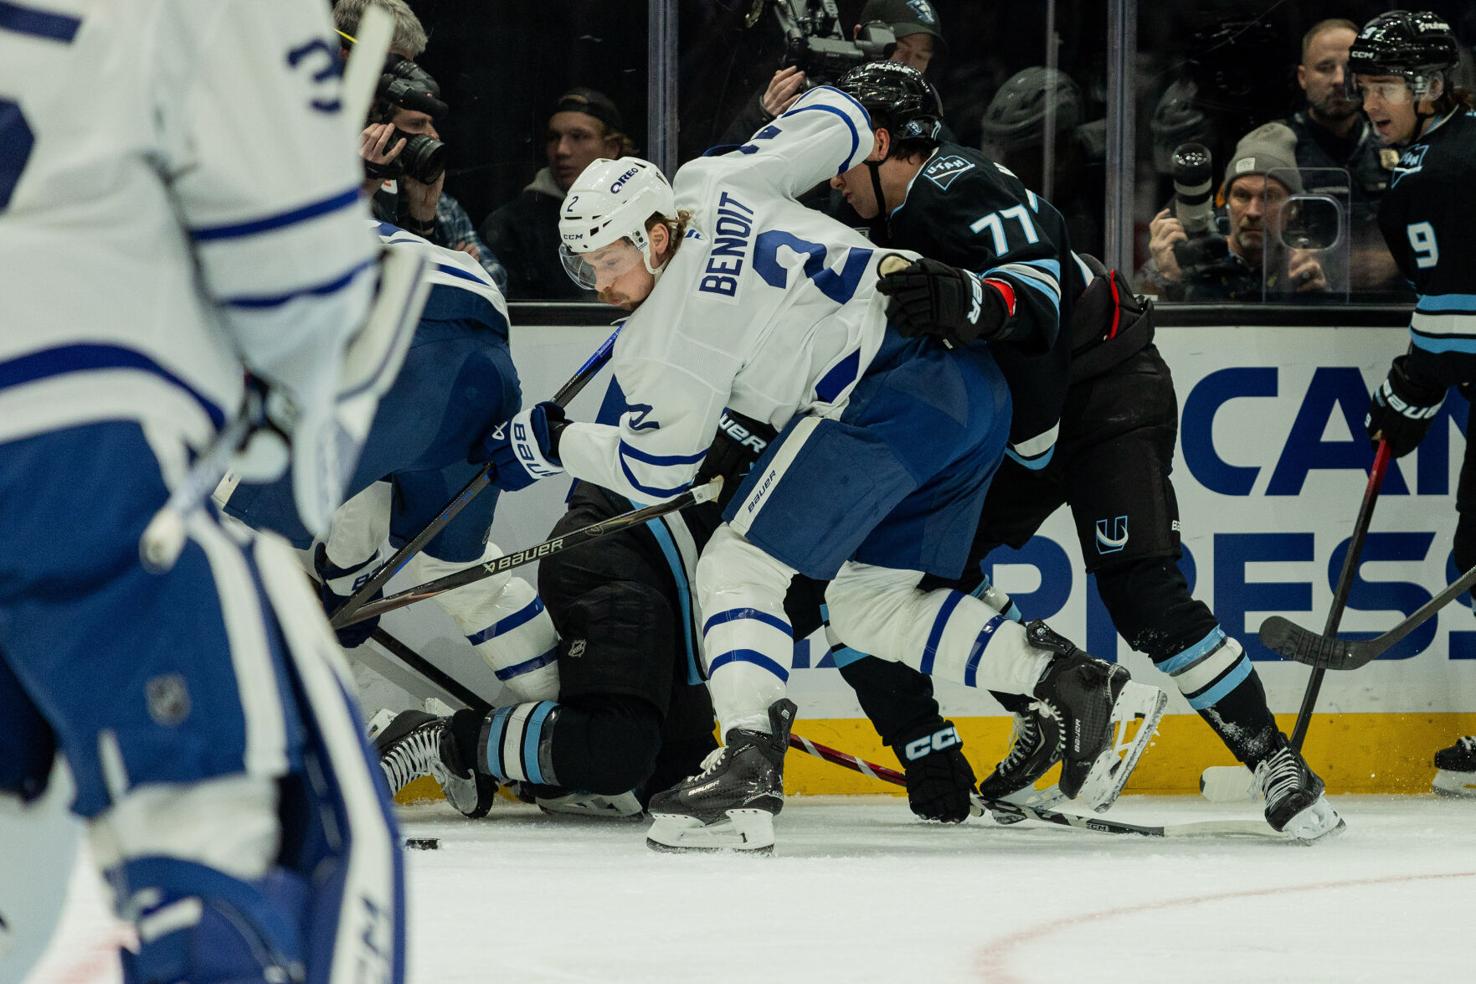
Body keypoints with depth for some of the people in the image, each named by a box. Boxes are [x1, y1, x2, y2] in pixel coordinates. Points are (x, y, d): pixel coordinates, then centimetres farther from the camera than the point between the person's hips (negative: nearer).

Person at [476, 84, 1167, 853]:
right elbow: (837, 120, 20)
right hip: (973, 386, 10)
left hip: (890, 402, -10)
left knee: (740, 565, -4)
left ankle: (748, 768, -18)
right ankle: (1081, 688, 12)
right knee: (872, 598, 19)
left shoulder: (665, 343, -8)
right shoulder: (712, 184, 10)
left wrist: (550, 445, 18)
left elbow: (655, 469, 5)